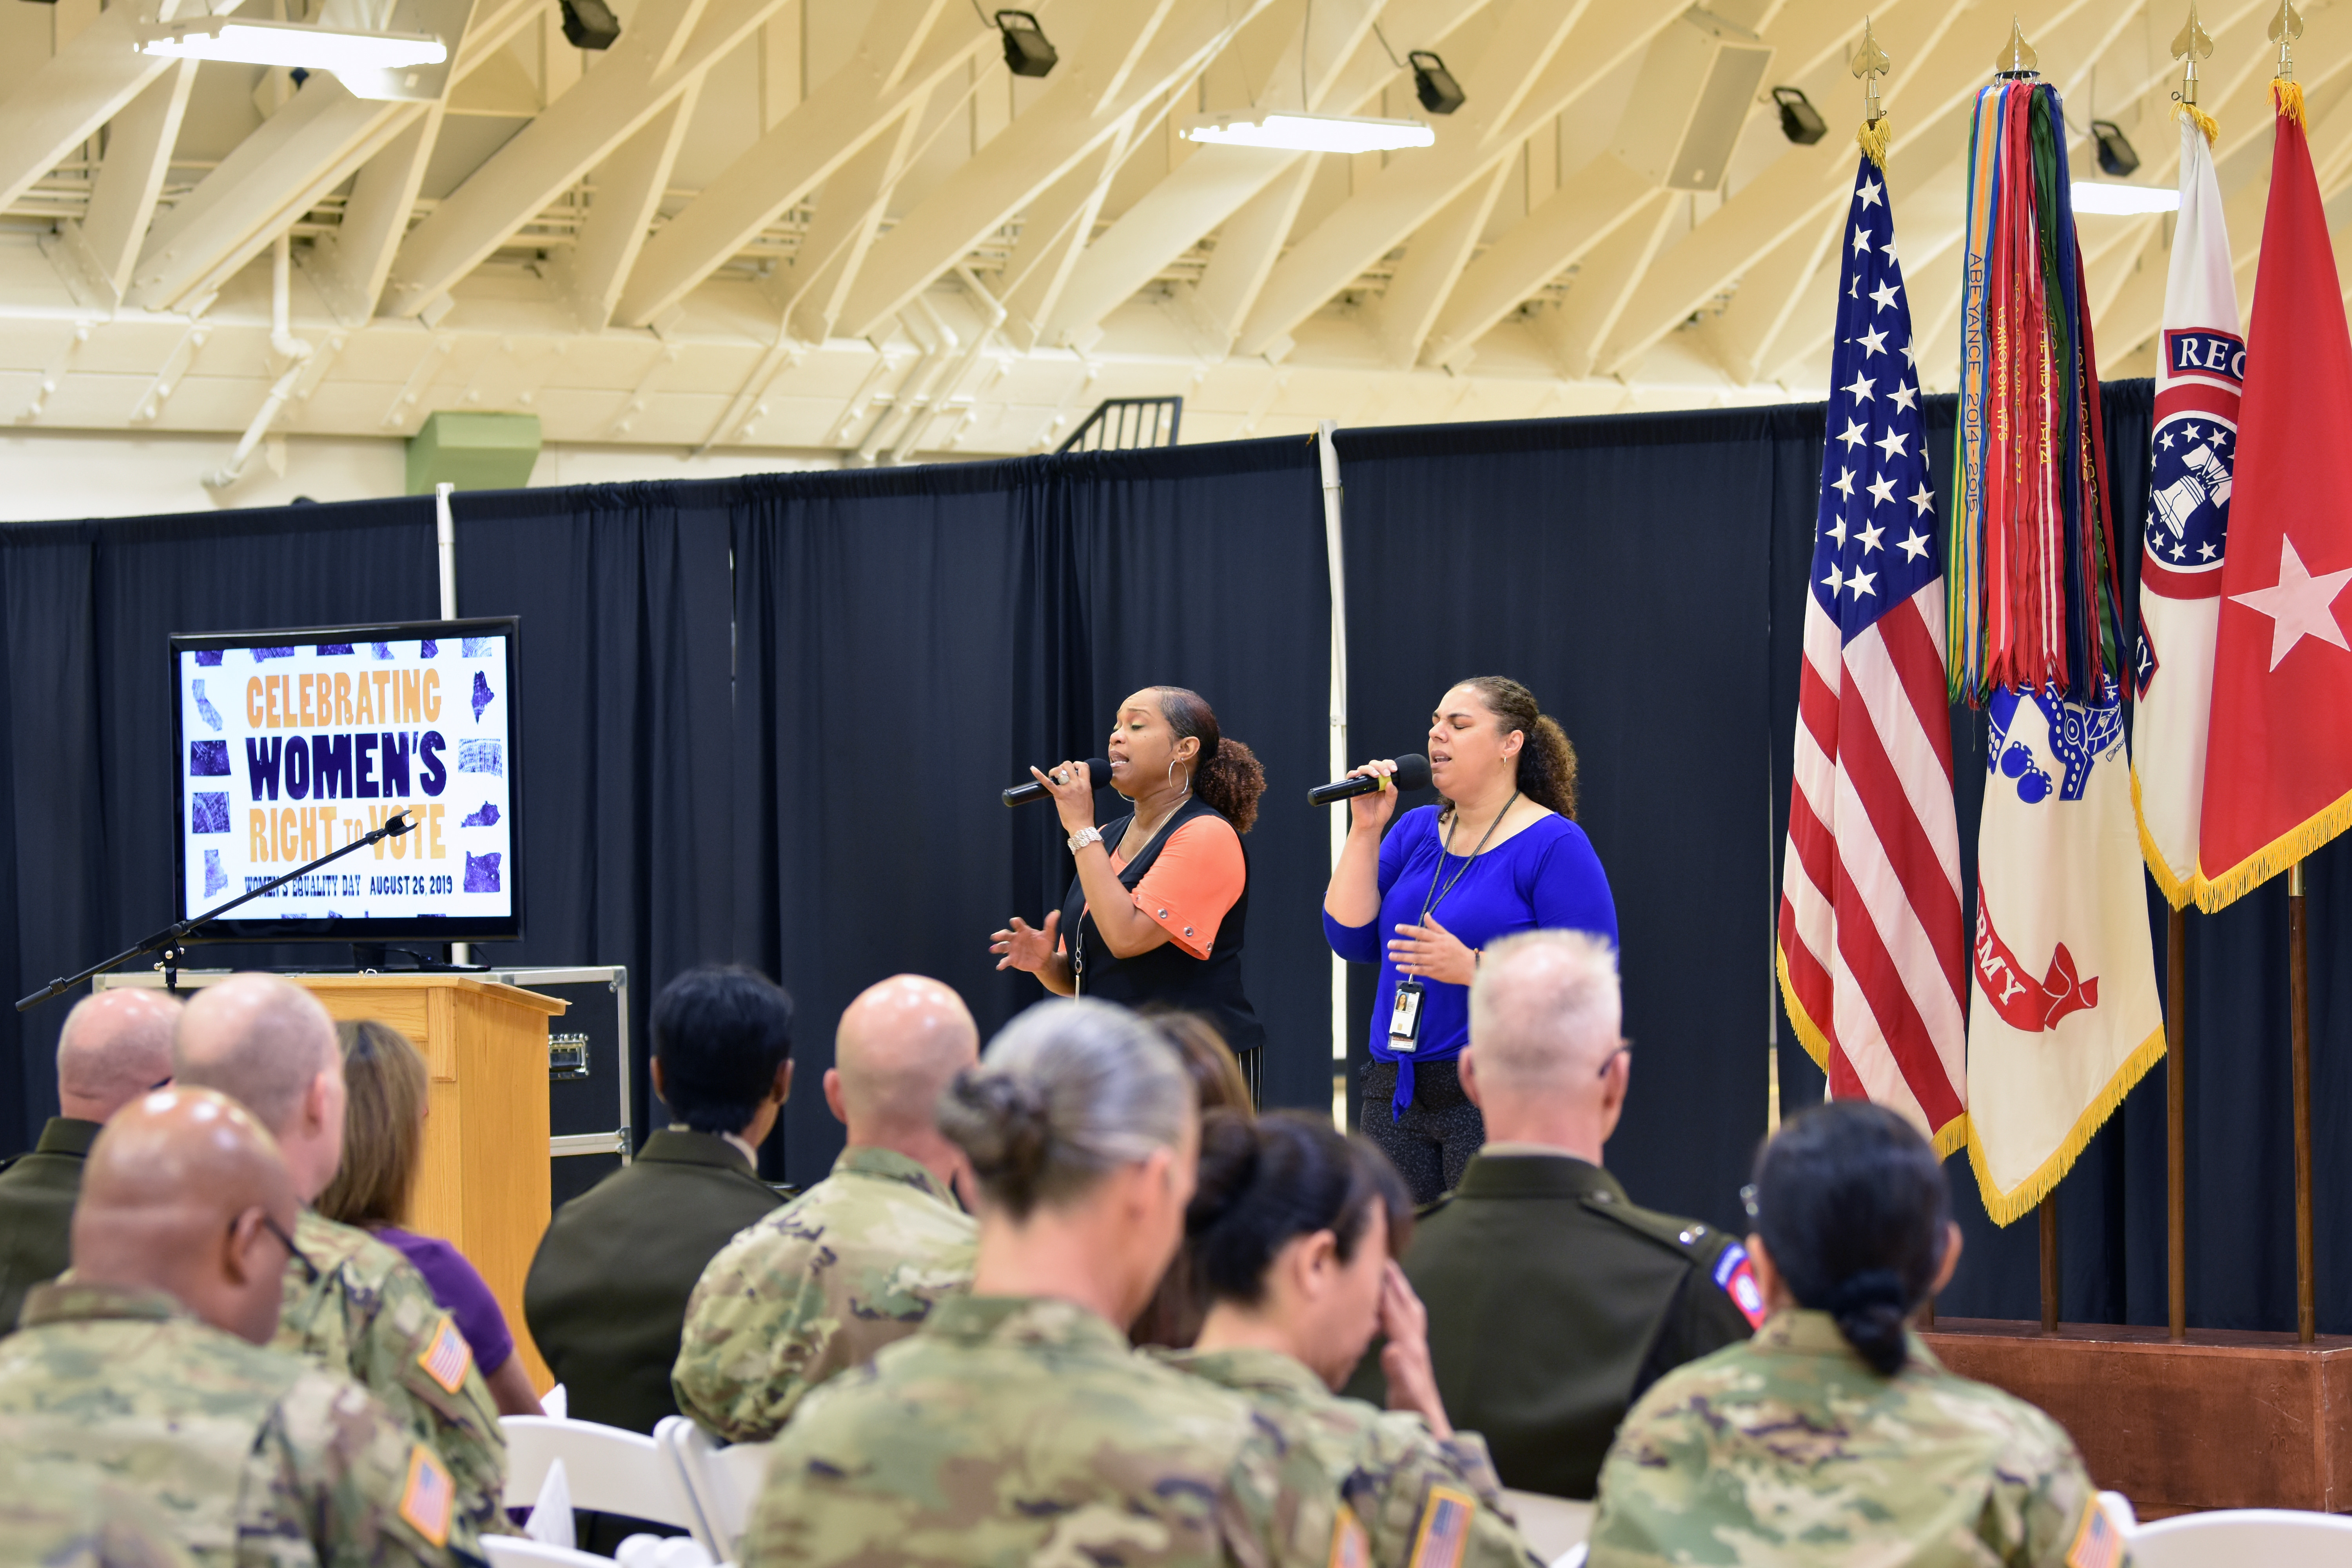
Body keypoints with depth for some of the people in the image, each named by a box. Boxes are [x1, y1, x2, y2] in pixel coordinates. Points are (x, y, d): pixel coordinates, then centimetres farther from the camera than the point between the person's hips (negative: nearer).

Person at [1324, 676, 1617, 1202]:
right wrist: (1365, 831, -1)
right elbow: (1351, 939, 6)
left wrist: (1474, 968, -23)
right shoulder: (1416, 829, 15)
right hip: (1396, 1095, 6)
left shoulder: (1556, 845, -6)